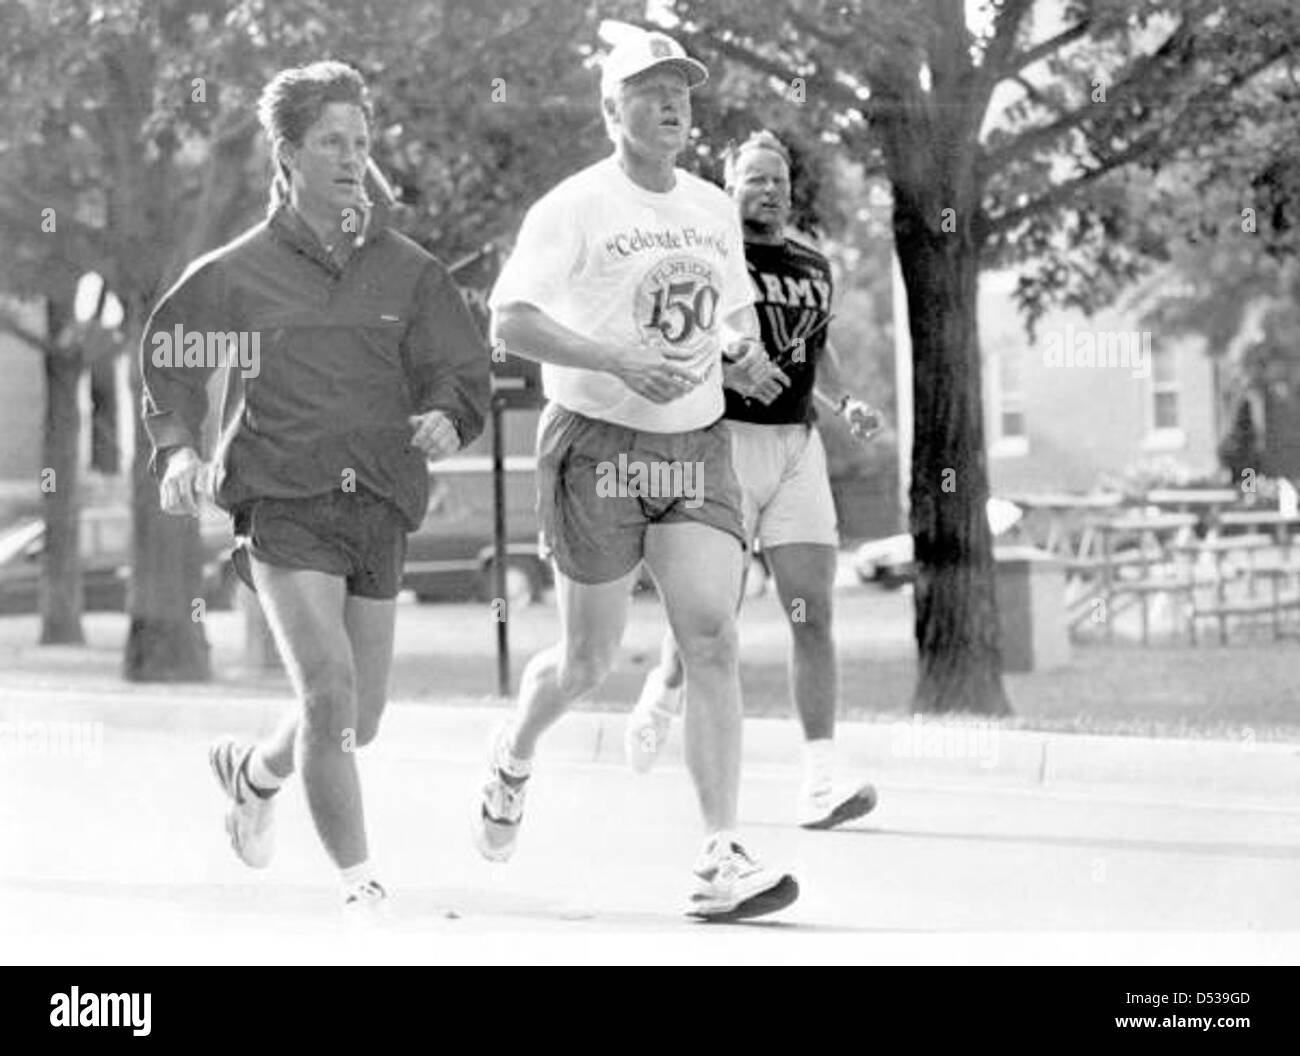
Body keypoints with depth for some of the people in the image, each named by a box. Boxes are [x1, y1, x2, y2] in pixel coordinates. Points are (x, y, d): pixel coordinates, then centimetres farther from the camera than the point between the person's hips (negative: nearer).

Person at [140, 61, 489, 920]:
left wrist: (446, 416, -15)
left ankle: (254, 770, 44)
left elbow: (463, 367, 7)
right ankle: (361, 884, -6)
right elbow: (169, 357, 14)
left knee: (360, 719, 11)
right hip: (283, 502, -3)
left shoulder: (408, 272, 7)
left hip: (379, 505, 3)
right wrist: (177, 446, -1)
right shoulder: (238, 272, 3)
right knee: (329, 692, -17)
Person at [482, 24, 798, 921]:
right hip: (598, 445, -4)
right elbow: (509, 320, -16)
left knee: (714, 639, -12)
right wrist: (617, 360, -26)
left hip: (698, 445, 4)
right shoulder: (574, 208, -7)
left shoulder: (714, 210, 12)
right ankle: (515, 756, 39)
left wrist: (743, 352, 5)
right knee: (589, 661, 5)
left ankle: (722, 859, -14)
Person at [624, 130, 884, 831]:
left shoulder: (813, 267, 18)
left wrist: (847, 401, 12)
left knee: (813, 615, -5)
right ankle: (662, 697, 32)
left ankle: (819, 785, -8)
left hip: (798, 445, 5)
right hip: (725, 439, -5)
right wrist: (728, 370, -21)